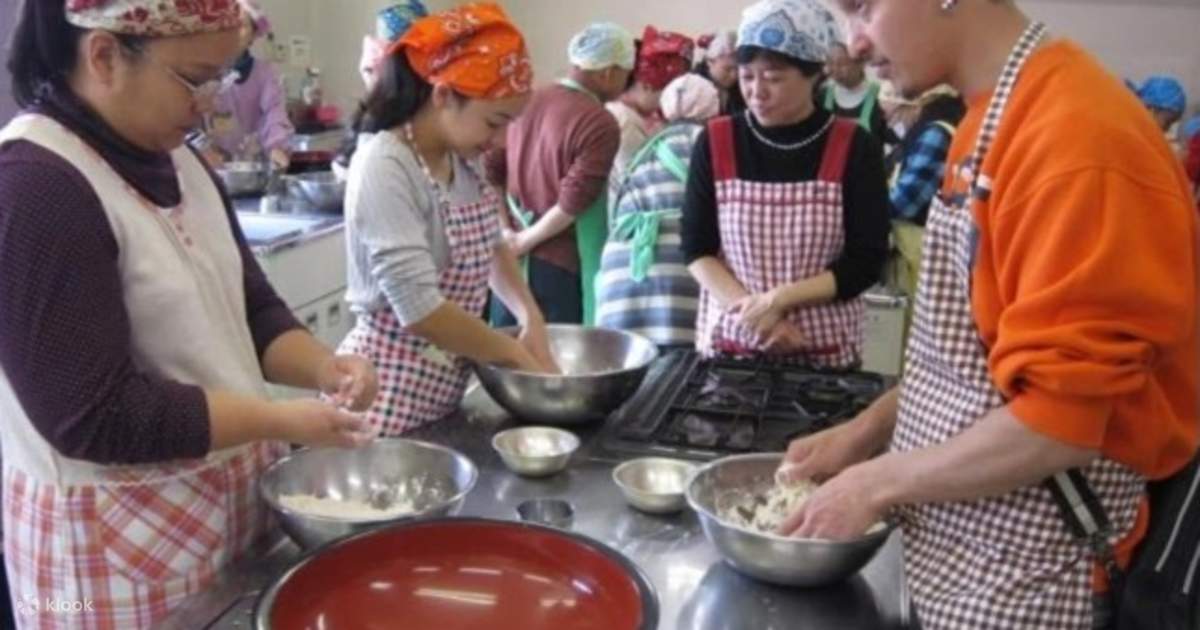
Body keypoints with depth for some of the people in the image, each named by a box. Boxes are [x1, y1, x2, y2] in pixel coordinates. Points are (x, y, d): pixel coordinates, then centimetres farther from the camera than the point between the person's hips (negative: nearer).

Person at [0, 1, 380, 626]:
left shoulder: (175, 160, 5)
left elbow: (251, 307, 10)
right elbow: (95, 418, -24)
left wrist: (321, 368, -9)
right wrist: (283, 421, -20)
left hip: (227, 498, 8)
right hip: (118, 536, -8)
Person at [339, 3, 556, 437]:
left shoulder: (462, 160, 3)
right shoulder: (384, 168, -21)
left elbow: (491, 246, 18)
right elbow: (419, 309, -27)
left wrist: (530, 316, 1)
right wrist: (516, 355, -15)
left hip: (444, 392, 7)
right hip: (390, 395, -7)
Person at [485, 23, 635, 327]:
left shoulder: (527, 101, 6)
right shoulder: (601, 124, -15)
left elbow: (490, 171, 7)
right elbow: (572, 204, -21)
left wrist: (507, 230, 4)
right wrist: (525, 241, -11)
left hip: (510, 259, 7)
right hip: (559, 265, -7)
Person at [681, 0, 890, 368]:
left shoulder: (855, 149, -6)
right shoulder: (715, 143, -2)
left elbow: (865, 263, -7)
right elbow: (697, 249, -2)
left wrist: (779, 299, -18)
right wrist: (750, 311, -15)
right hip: (728, 341, 1)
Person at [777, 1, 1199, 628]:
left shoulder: (1079, 140, -23)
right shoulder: (990, 120, 5)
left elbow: (1063, 420, -24)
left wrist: (878, 482, -15)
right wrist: (866, 429, 5)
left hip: (1022, 579, -8)